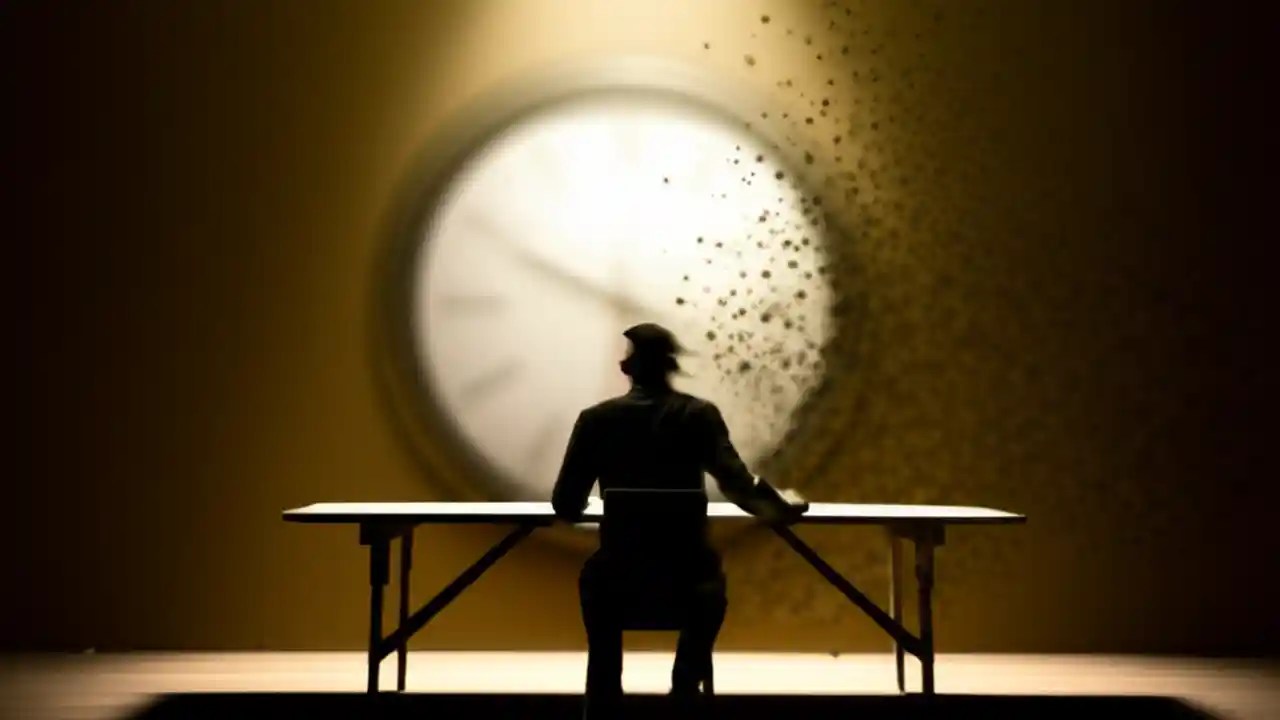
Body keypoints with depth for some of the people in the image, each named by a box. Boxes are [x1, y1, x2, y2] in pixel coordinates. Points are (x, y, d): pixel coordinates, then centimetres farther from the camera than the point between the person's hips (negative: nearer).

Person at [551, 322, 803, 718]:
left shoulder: (596, 419, -6)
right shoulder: (701, 415, -7)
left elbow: (565, 505, -3)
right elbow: (738, 485, -9)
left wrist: (578, 509, 21)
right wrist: (777, 509, 11)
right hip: (688, 574, 0)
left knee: (594, 574, 36)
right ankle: (686, 687, 33)